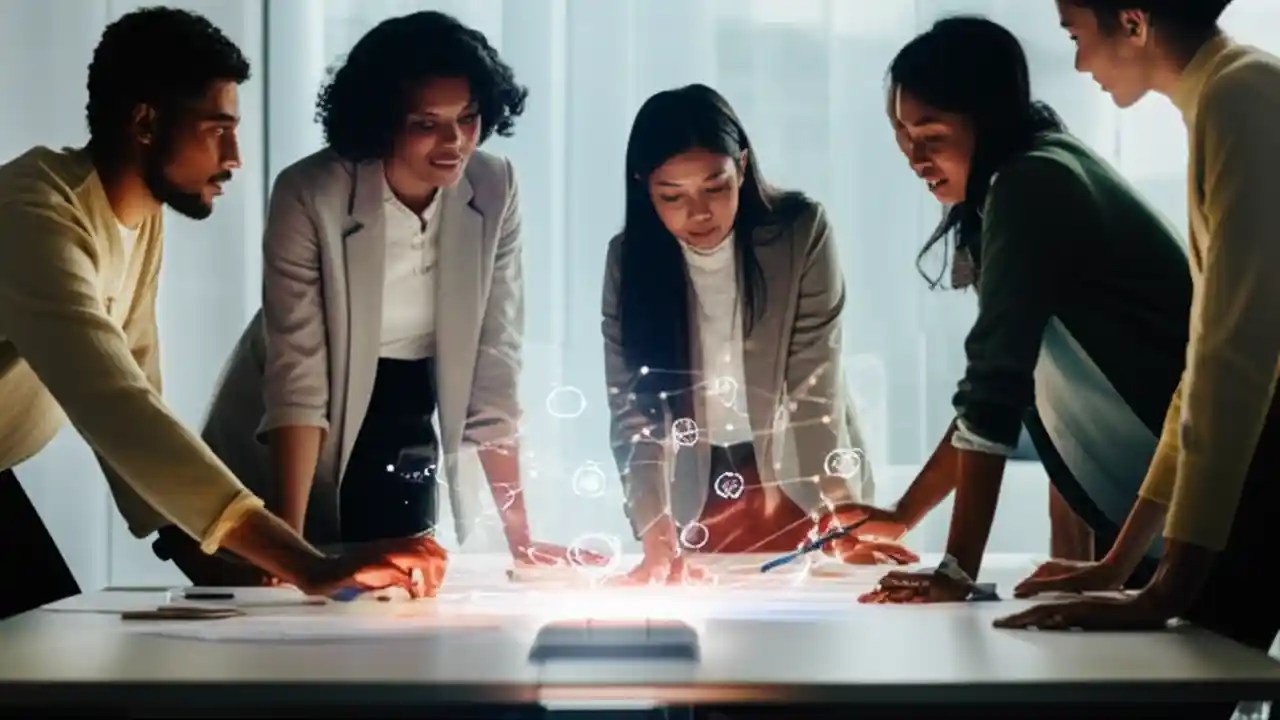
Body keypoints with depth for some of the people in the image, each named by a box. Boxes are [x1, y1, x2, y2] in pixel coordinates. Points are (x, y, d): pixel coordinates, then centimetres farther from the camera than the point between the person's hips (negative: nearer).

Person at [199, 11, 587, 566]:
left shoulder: (493, 190, -14)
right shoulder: (310, 195, -24)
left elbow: (494, 369, -13)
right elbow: (296, 379, -25)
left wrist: (518, 534, -17)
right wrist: (289, 541, -30)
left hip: (402, 426, 3)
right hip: (281, 455, -3)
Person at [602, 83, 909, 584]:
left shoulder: (802, 231, -20)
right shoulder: (629, 258, -14)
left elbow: (816, 387, -22)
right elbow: (632, 410, -18)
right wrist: (658, 541, -30)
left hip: (797, 479, -1)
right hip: (699, 491, 1)